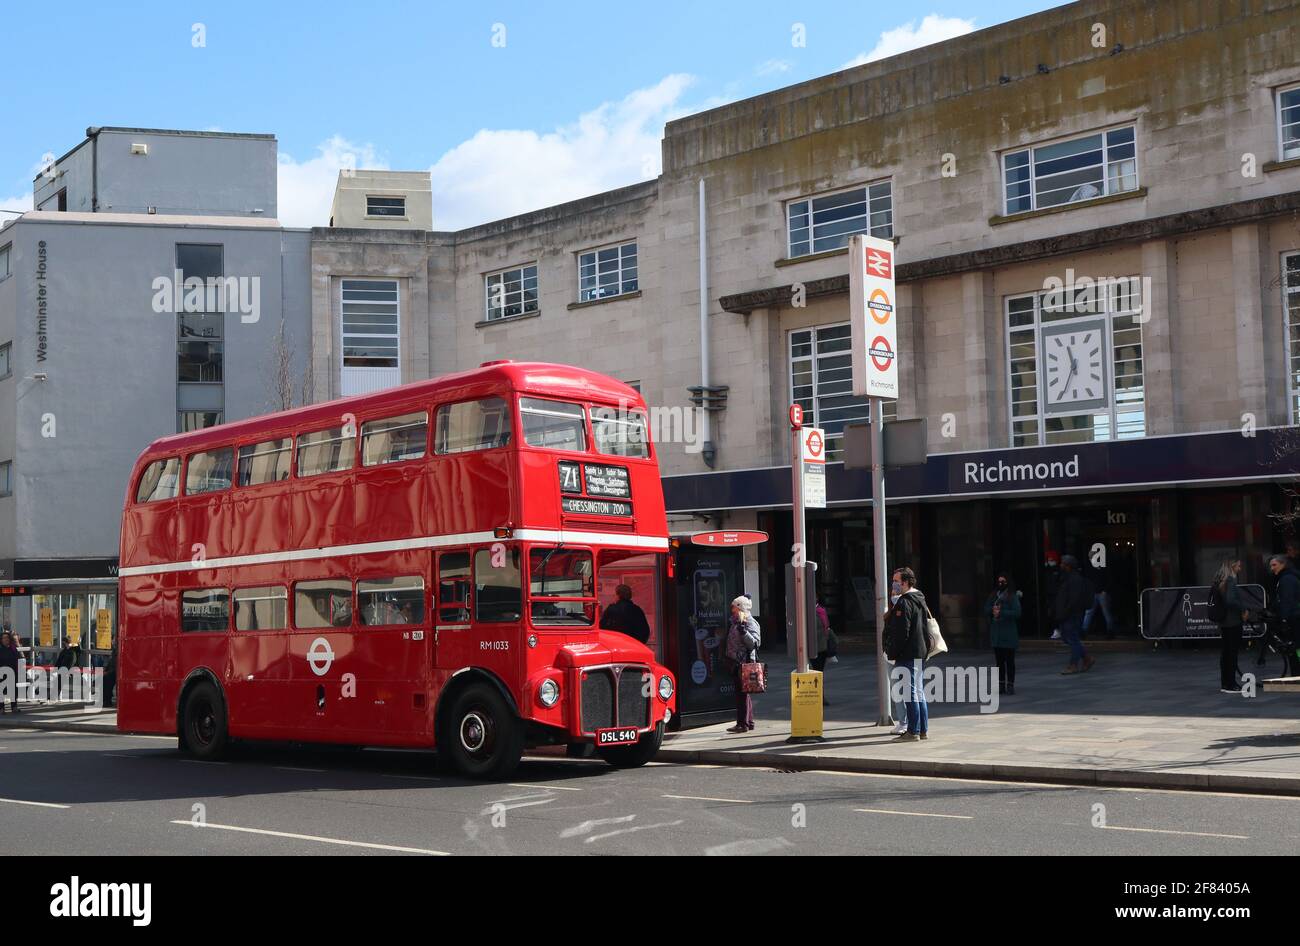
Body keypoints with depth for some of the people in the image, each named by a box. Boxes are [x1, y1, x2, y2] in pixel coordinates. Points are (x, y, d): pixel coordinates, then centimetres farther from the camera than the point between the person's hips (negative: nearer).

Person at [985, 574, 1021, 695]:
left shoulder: (1012, 597, -4)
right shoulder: (993, 596, 12)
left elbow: (1017, 612, -14)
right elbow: (986, 611, 10)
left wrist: (1001, 612, -16)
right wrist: (993, 610, -11)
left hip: (1009, 634, -5)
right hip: (996, 633, 5)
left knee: (1009, 661, -3)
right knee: (999, 661, 8)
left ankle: (1010, 685, 0)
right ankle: (1001, 685, 13)